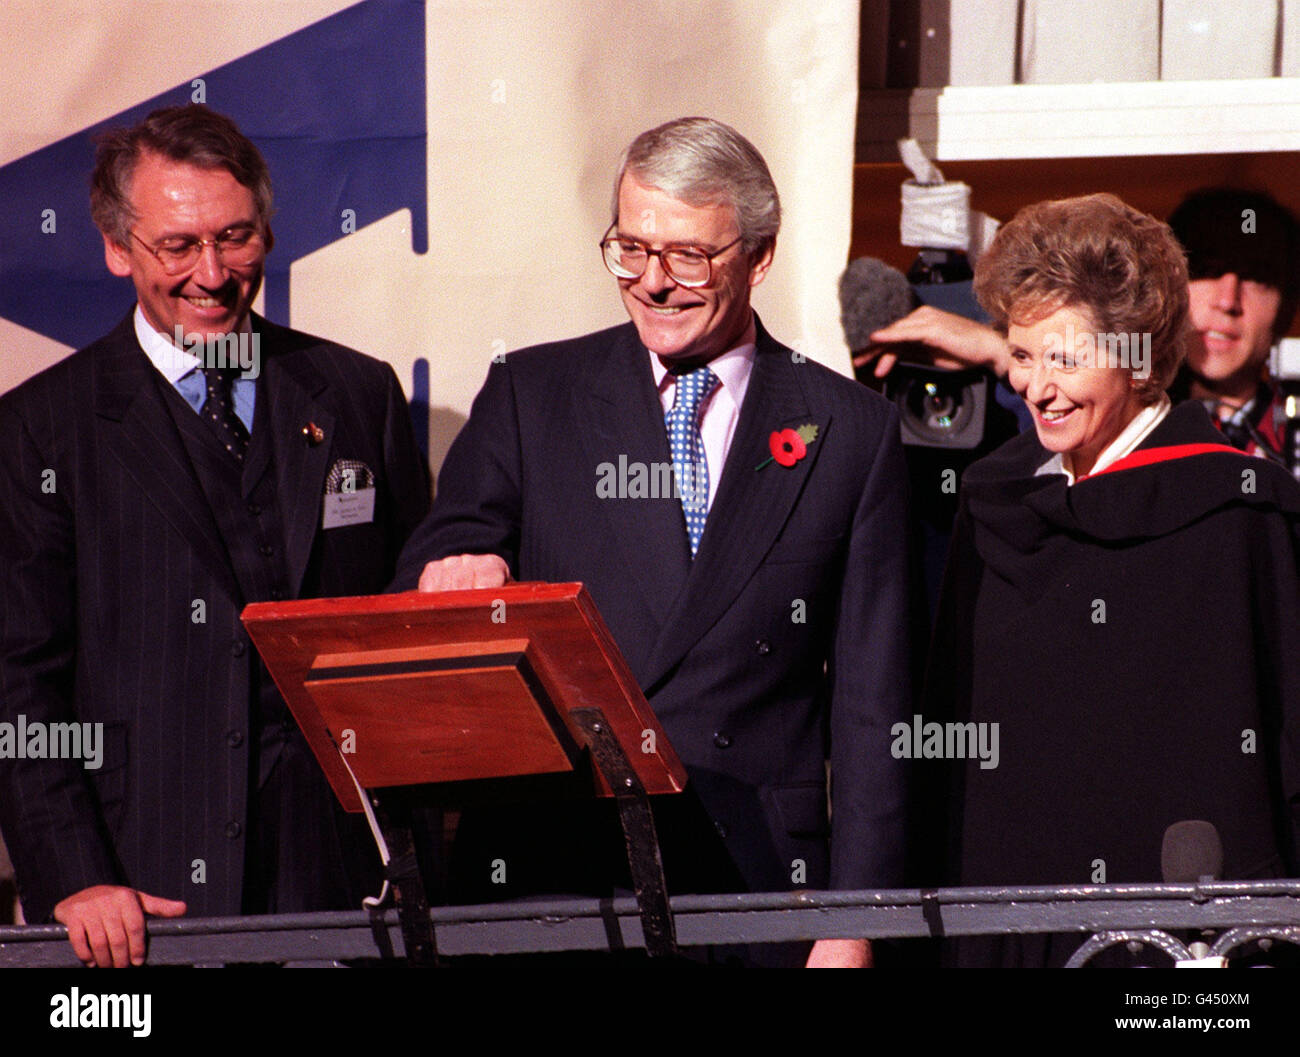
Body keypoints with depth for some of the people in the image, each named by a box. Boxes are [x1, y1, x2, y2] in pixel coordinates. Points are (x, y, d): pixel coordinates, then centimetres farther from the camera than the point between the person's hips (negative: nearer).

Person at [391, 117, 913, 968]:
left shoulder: (852, 432, 7)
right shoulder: (530, 396, 9)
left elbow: (871, 697, 5)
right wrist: (451, 571, -23)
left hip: (754, 875, 0)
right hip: (549, 867, 0)